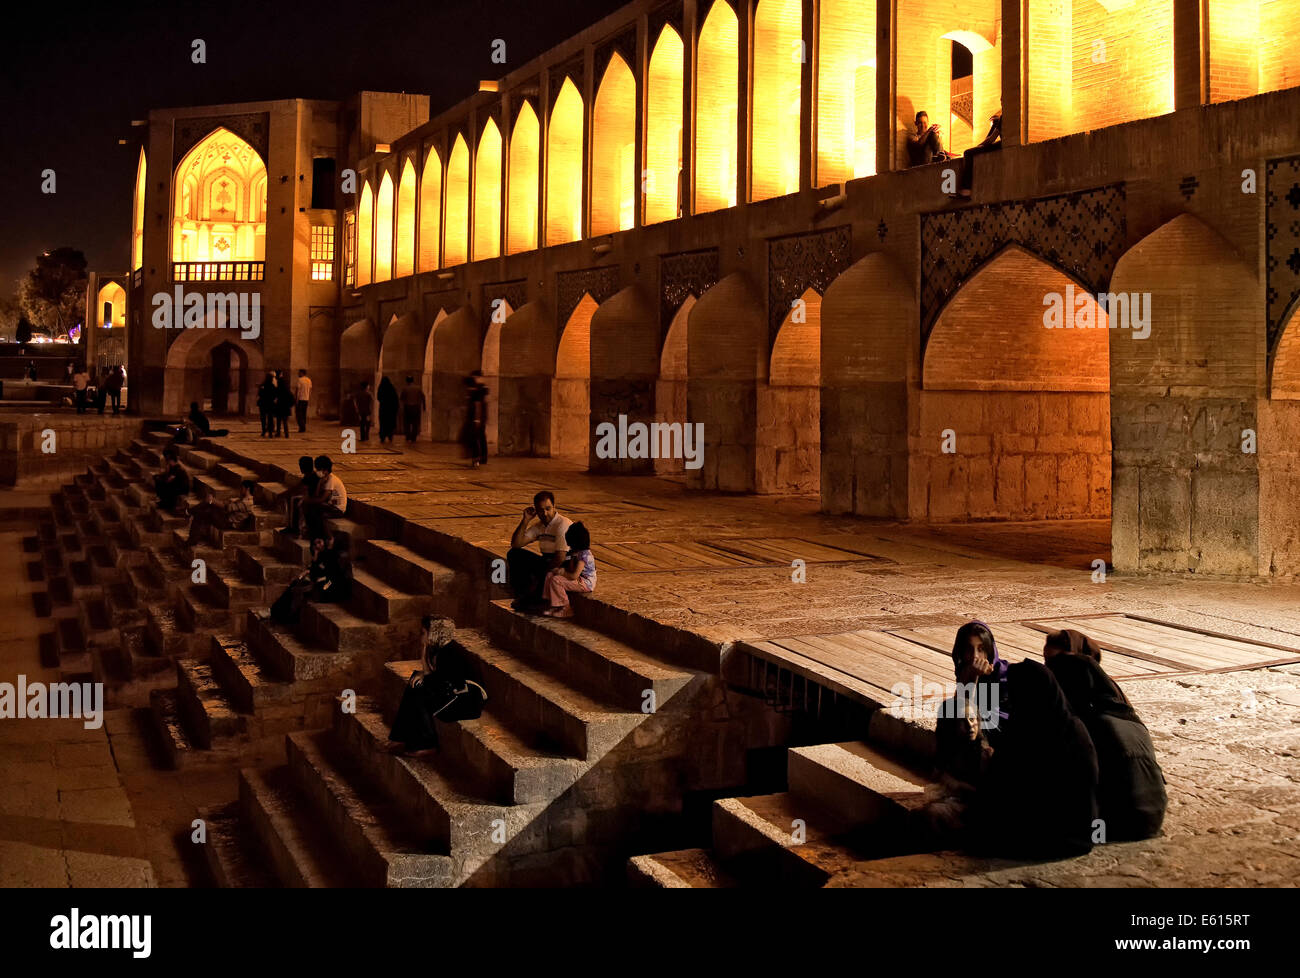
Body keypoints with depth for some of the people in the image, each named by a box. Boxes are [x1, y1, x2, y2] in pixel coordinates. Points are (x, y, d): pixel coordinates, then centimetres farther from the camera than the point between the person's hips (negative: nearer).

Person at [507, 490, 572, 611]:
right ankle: (522, 595, -6)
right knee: (514, 554, -2)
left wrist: (537, 579, -19)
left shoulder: (563, 525, -19)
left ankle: (533, 600, -9)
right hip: (547, 562, 8)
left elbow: (560, 558, -24)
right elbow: (515, 544, 1)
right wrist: (525, 520, -9)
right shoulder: (539, 526, 5)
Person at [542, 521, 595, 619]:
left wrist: (562, 572, -11)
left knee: (556, 580, -21)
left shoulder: (584, 555, -23)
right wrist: (560, 569, 2)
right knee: (550, 574, 3)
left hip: (586, 583, -10)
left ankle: (566, 609, -10)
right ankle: (554, 606, 1)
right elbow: (570, 567, 21)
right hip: (579, 580, 10)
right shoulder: (575, 552, 8)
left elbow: (574, 576, -26)